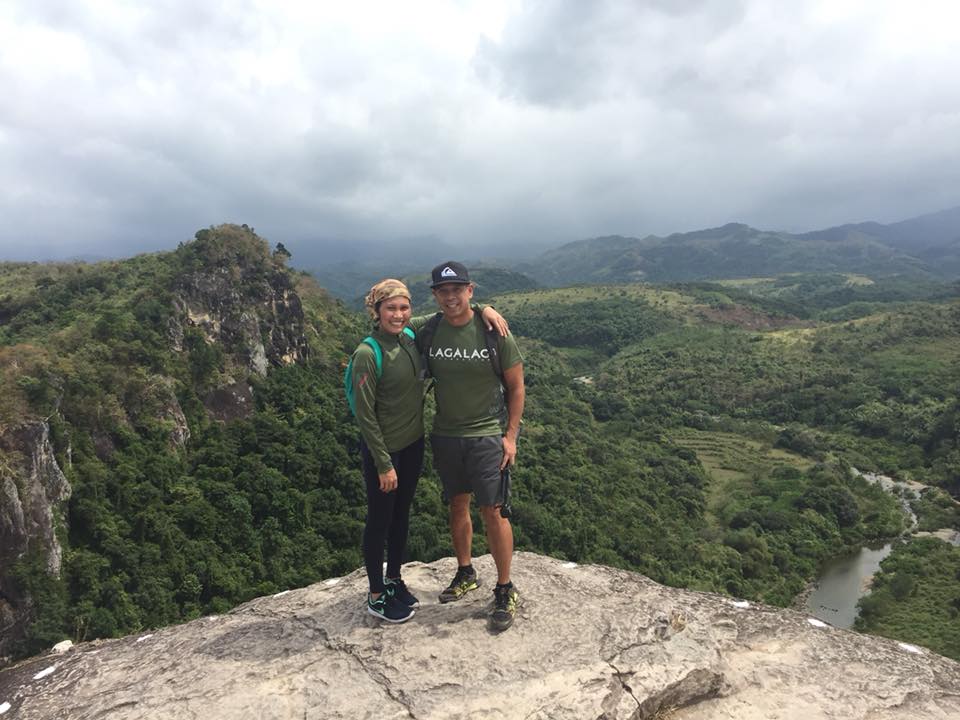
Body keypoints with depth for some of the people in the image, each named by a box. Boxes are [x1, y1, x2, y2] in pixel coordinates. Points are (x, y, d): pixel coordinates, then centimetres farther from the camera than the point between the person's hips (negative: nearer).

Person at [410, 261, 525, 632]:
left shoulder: (493, 330, -12)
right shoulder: (427, 330, -2)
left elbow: (516, 386, -5)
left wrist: (510, 434, -8)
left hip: (487, 435, -4)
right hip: (445, 435, 4)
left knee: (493, 512, -1)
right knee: (457, 506, 17)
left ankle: (505, 591, 17)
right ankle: (465, 573, 38)